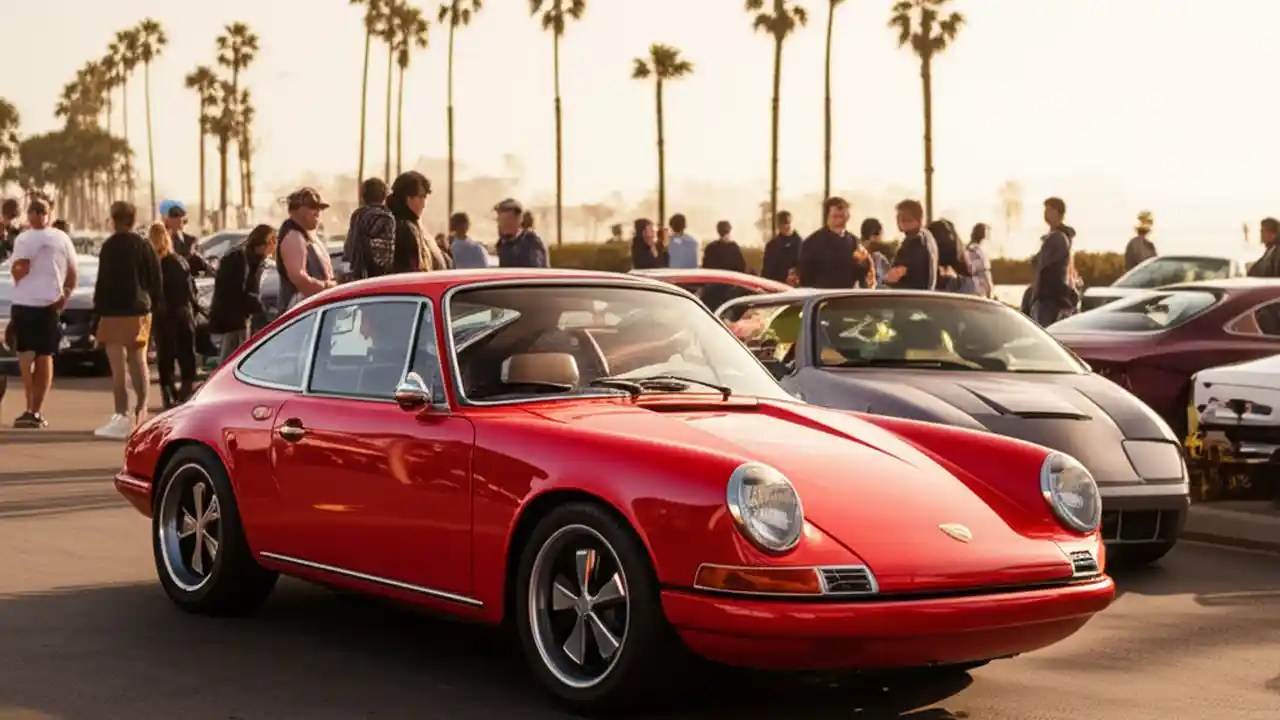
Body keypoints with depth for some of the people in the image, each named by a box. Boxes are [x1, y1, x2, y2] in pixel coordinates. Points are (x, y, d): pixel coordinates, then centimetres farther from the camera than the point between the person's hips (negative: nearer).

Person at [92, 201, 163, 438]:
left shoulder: (111, 246, -12)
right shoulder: (145, 246, 11)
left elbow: (104, 282, -14)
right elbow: (156, 280, 14)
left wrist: (98, 311, -10)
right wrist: (156, 307, 20)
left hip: (116, 312, -8)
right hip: (141, 311, 8)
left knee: (118, 367, -8)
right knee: (138, 363, 17)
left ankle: (122, 418, -12)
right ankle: (140, 414, 24)